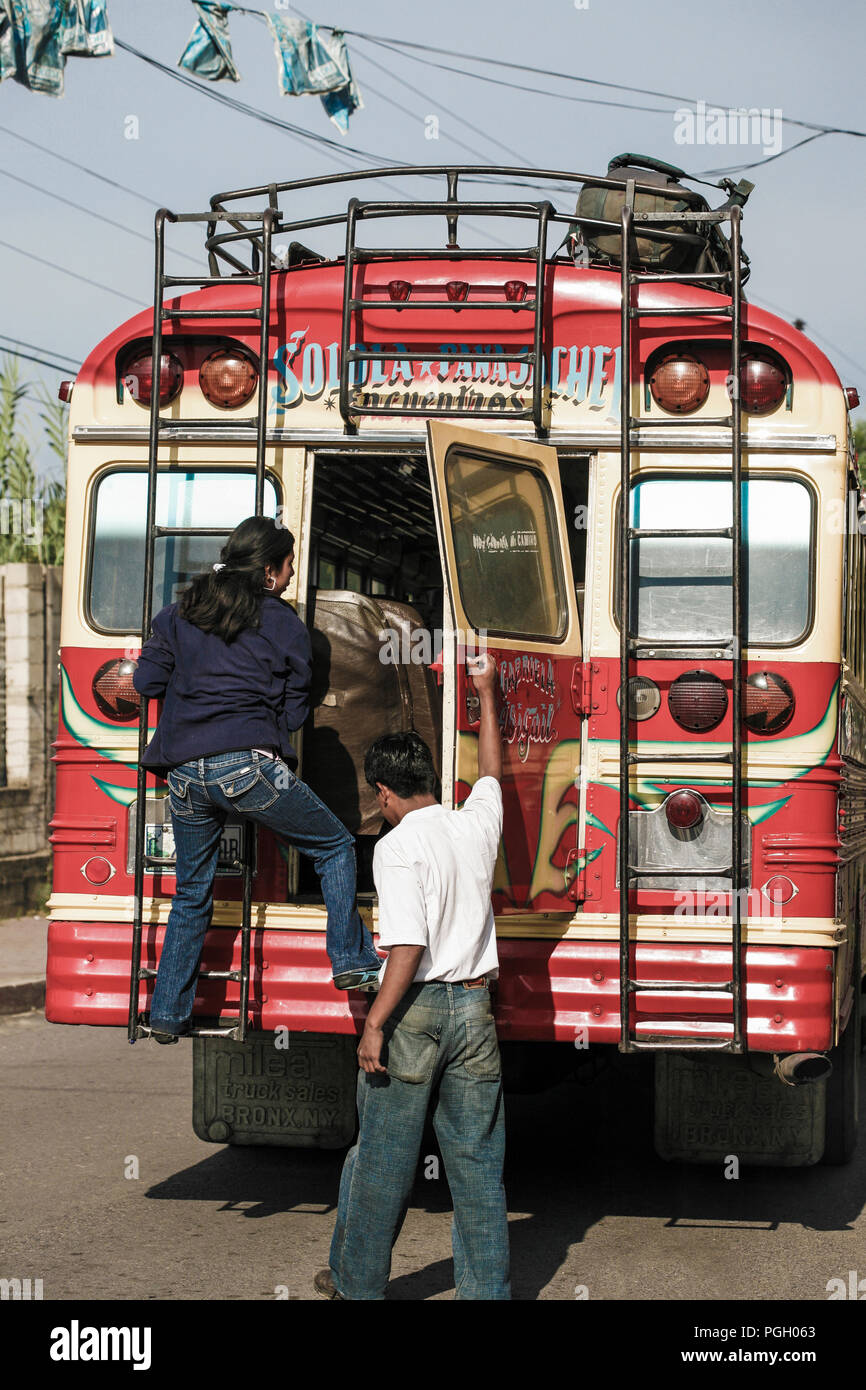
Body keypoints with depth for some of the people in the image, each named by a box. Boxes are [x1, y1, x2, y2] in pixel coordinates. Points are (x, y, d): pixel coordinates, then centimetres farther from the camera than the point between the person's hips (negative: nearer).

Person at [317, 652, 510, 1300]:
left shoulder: (399, 846, -12)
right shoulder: (477, 824, 5)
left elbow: (408, 945, -20)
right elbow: (491, 771, 27)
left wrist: (375, 1024, -17)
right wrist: (486, 691, 37)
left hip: (416, 1009, -5)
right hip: (475, 1009, 5)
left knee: (383, 1160, 8)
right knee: (478, 1162, 8)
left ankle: (358, 1283, 21)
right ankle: (487, 1289, 10)